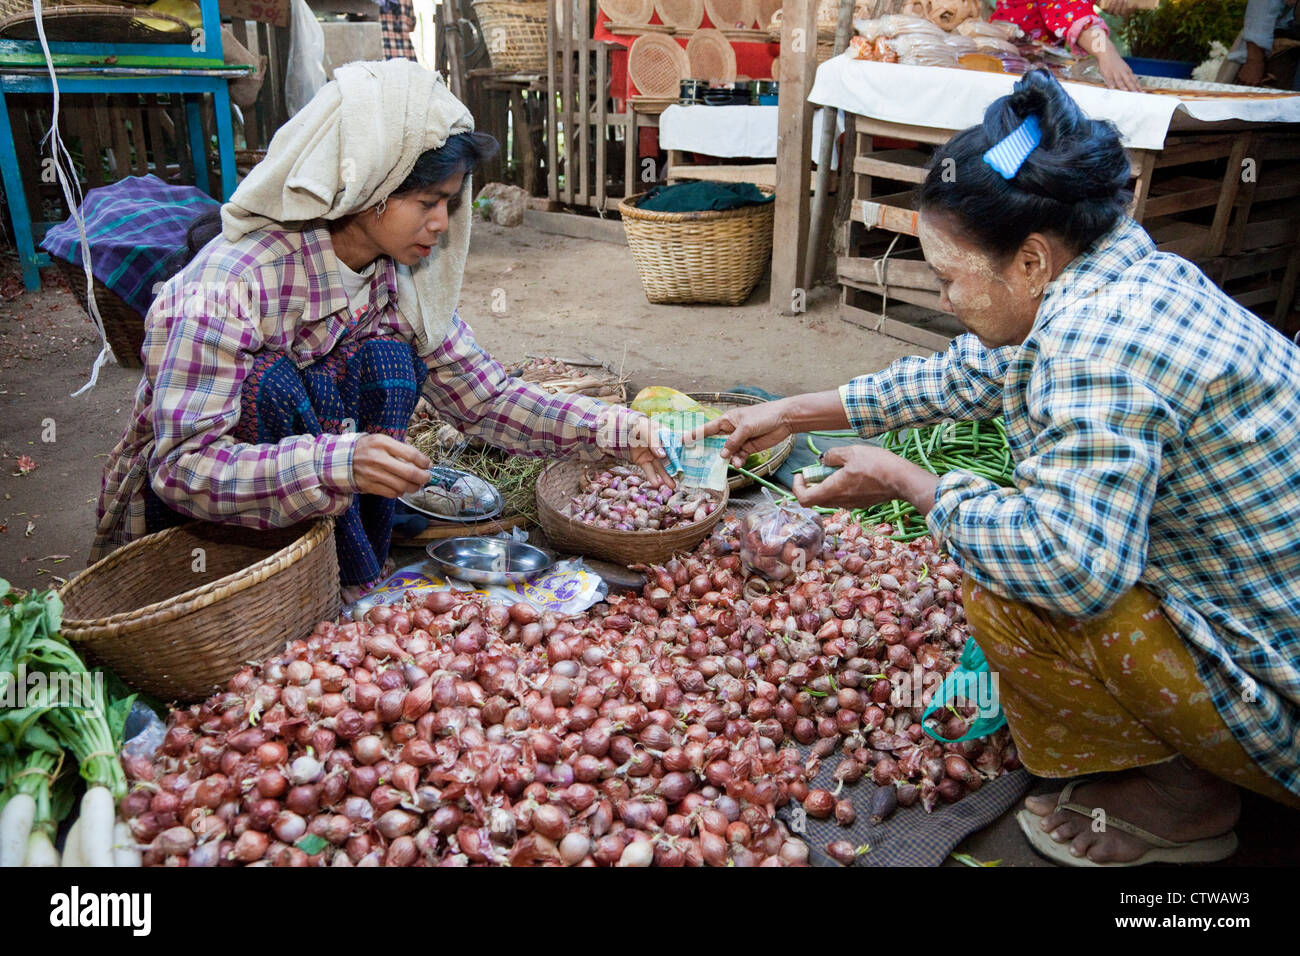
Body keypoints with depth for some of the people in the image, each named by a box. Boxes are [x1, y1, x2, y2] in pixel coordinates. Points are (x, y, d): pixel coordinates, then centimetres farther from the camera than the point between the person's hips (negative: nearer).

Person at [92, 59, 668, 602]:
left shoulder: (403, 279, -8)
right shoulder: (231, 284, -28)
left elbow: (485, 400, -3)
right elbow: (183, 466, -31)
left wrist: (616, 432, -14)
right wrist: (336, 465, -46)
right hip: (186, 512, -5)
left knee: (384, 363, -19)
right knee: (269, 382, -31)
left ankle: (355, 591, -9)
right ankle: (357, 589, -14)